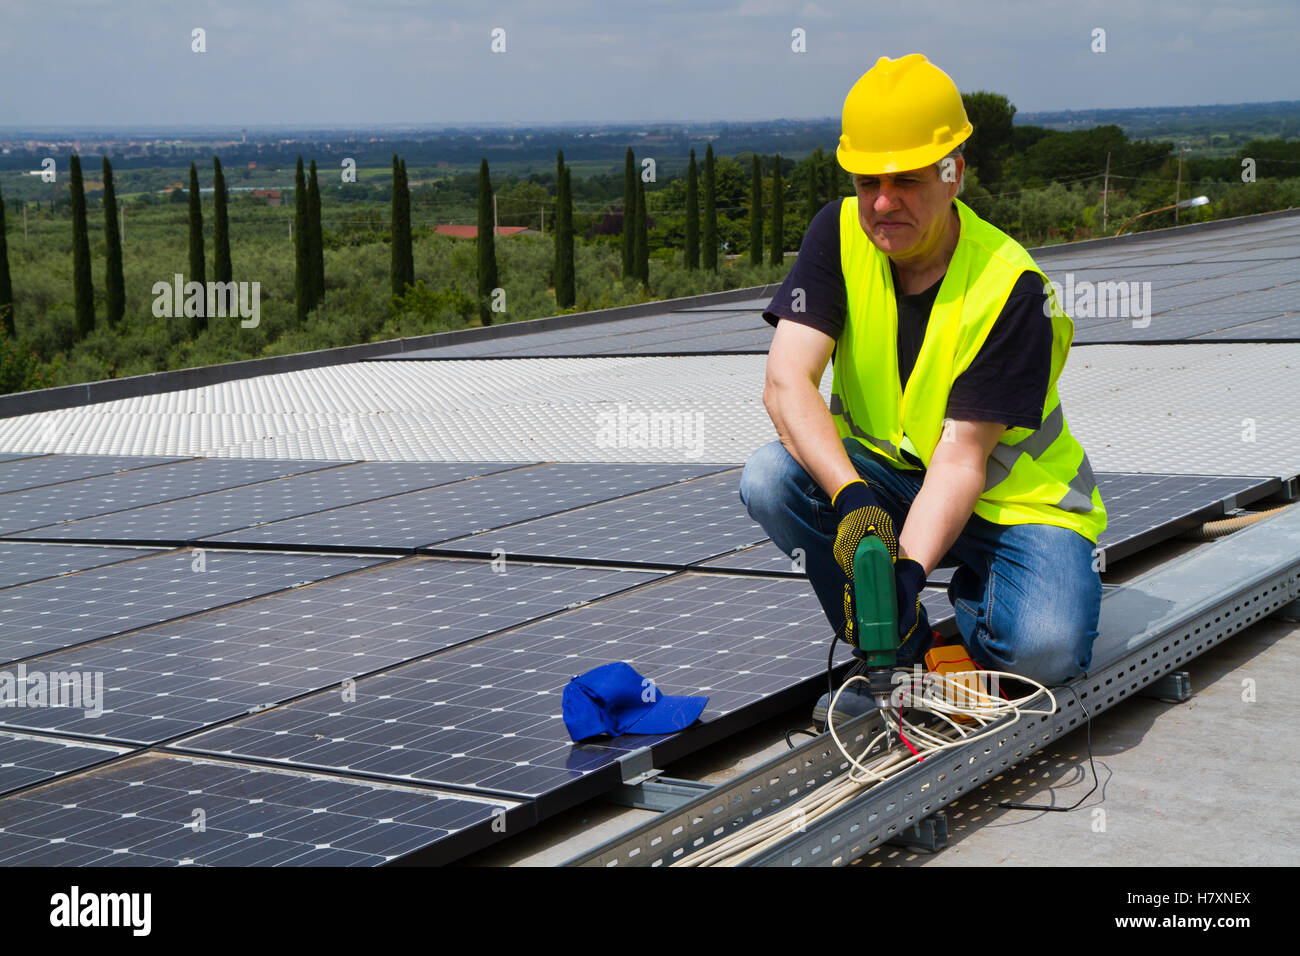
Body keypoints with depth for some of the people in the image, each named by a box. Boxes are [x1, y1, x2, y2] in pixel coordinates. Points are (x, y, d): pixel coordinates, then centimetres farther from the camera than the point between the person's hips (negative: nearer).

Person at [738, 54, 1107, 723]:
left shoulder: (1010, 286, -22)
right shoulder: (840, 234, -12)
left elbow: (963, 453, -25)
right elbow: (787, 382, -23)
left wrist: (908, 570, -39)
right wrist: (850, 498, -39)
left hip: (1011, 497, -4)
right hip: (879, 473, 4)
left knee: (1045, 645, -31)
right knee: (770, 479, -27)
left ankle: (973, 599, 9)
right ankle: (903, 657, -5)